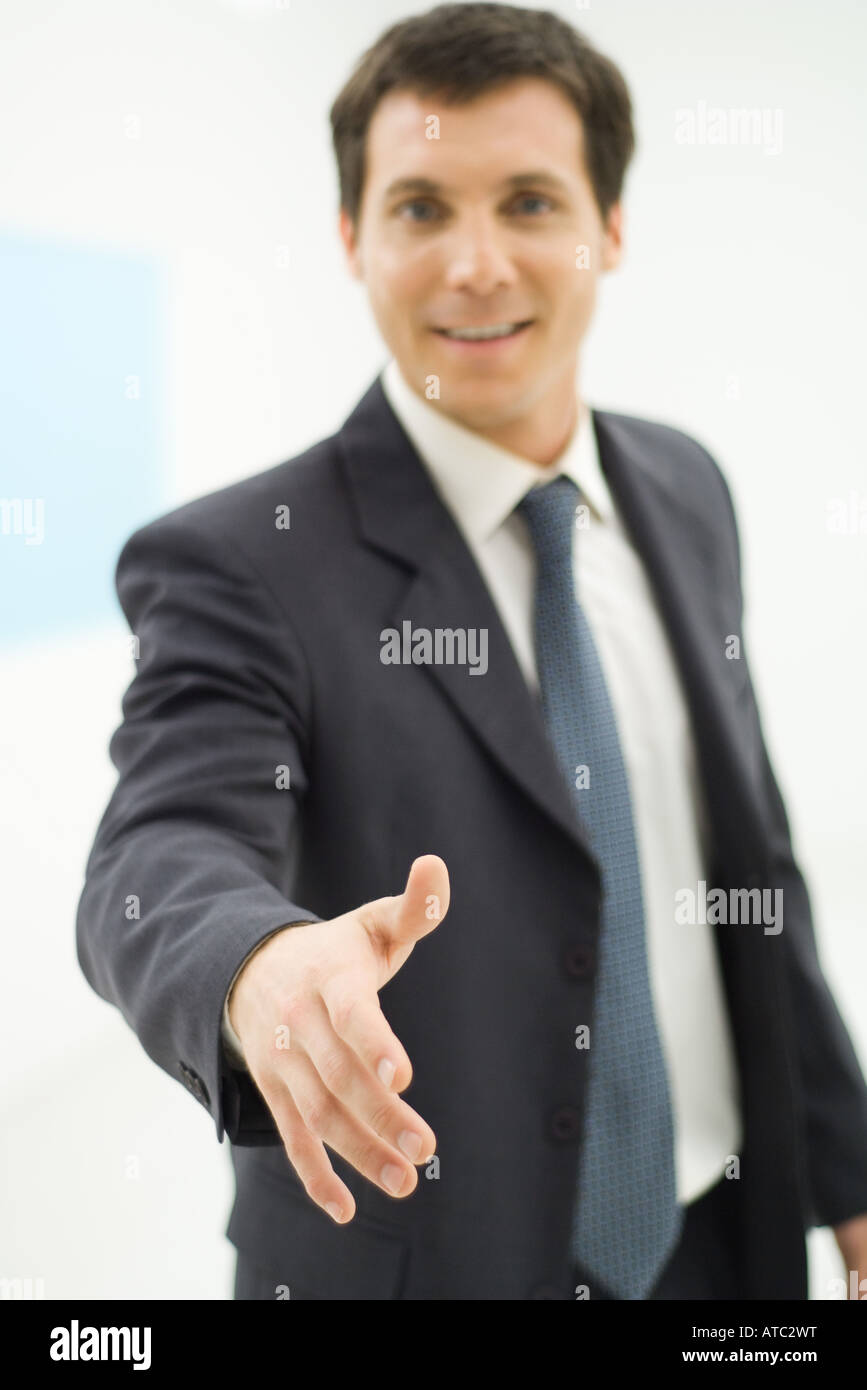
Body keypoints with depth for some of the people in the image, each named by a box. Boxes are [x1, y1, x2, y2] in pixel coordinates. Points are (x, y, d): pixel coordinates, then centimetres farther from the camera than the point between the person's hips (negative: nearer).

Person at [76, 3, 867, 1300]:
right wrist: (261, 965, -56)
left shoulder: (685, 491, 1)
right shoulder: (239, 566, -17)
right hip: (425, 1253, -5)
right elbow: (162, 856, -32)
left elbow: (753, 858, 8)